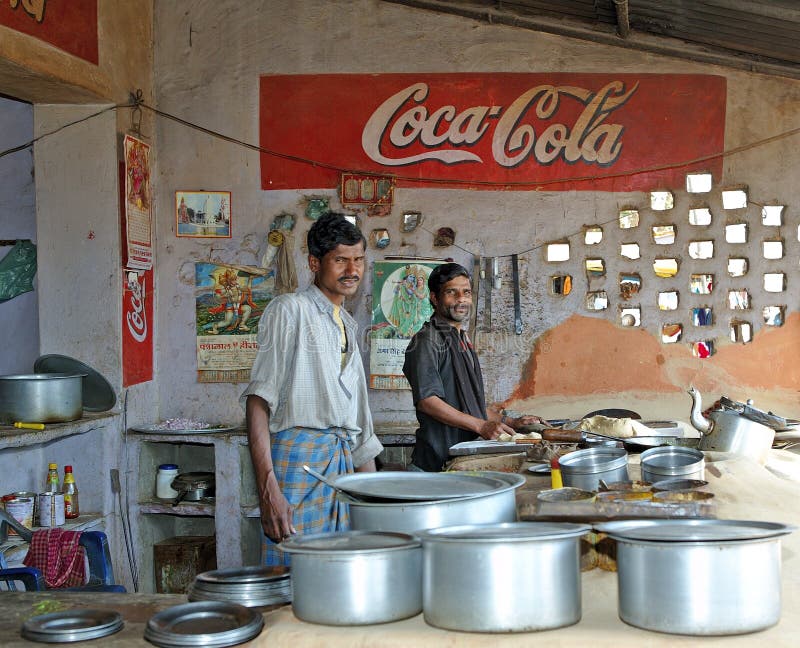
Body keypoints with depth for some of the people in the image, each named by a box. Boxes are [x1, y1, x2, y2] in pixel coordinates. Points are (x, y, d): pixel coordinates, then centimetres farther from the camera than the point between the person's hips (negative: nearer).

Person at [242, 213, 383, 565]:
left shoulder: (347, 324, 21)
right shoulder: (290, 309, -3)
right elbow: (259, 401, -11)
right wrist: (268, 489, -21)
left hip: (344, 463, 7)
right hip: (300, 456, -7)